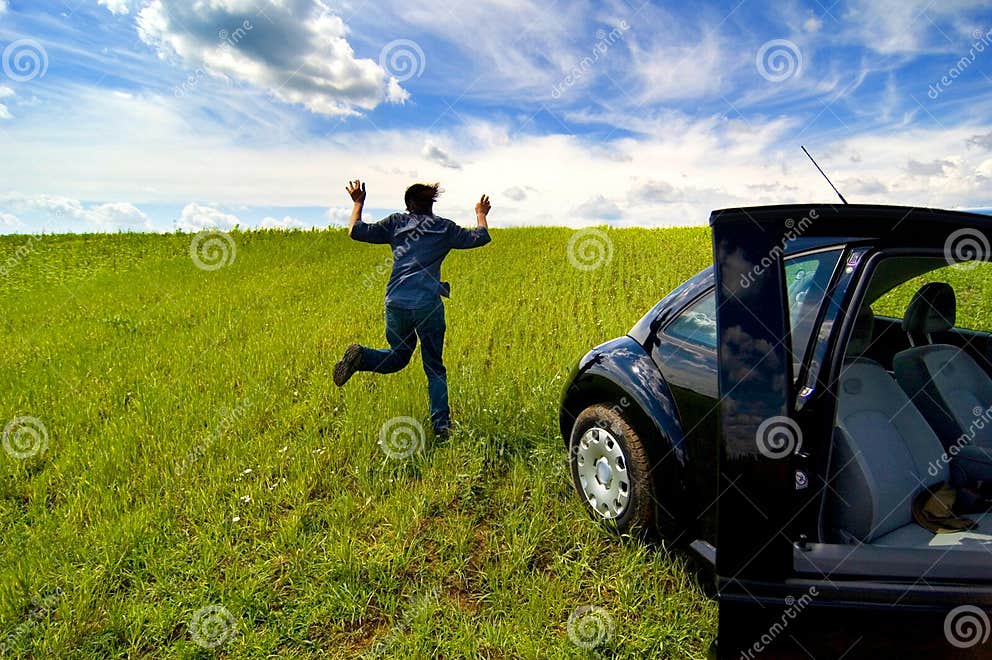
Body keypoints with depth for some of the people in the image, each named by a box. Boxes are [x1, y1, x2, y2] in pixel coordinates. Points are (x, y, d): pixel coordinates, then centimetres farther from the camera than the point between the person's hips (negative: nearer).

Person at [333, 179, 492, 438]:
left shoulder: (395, 222, 12)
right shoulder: (444, 227, 10)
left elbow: (355, 231, 12)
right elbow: (481, 238, 16)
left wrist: (358, 202, 27)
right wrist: (481, 213, 33)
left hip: (396, 303, 2)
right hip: (428, 305, -1)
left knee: (399, 356, 21)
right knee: (434, 368, 12)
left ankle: (361, 356, -7)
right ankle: (441, 423, 5)